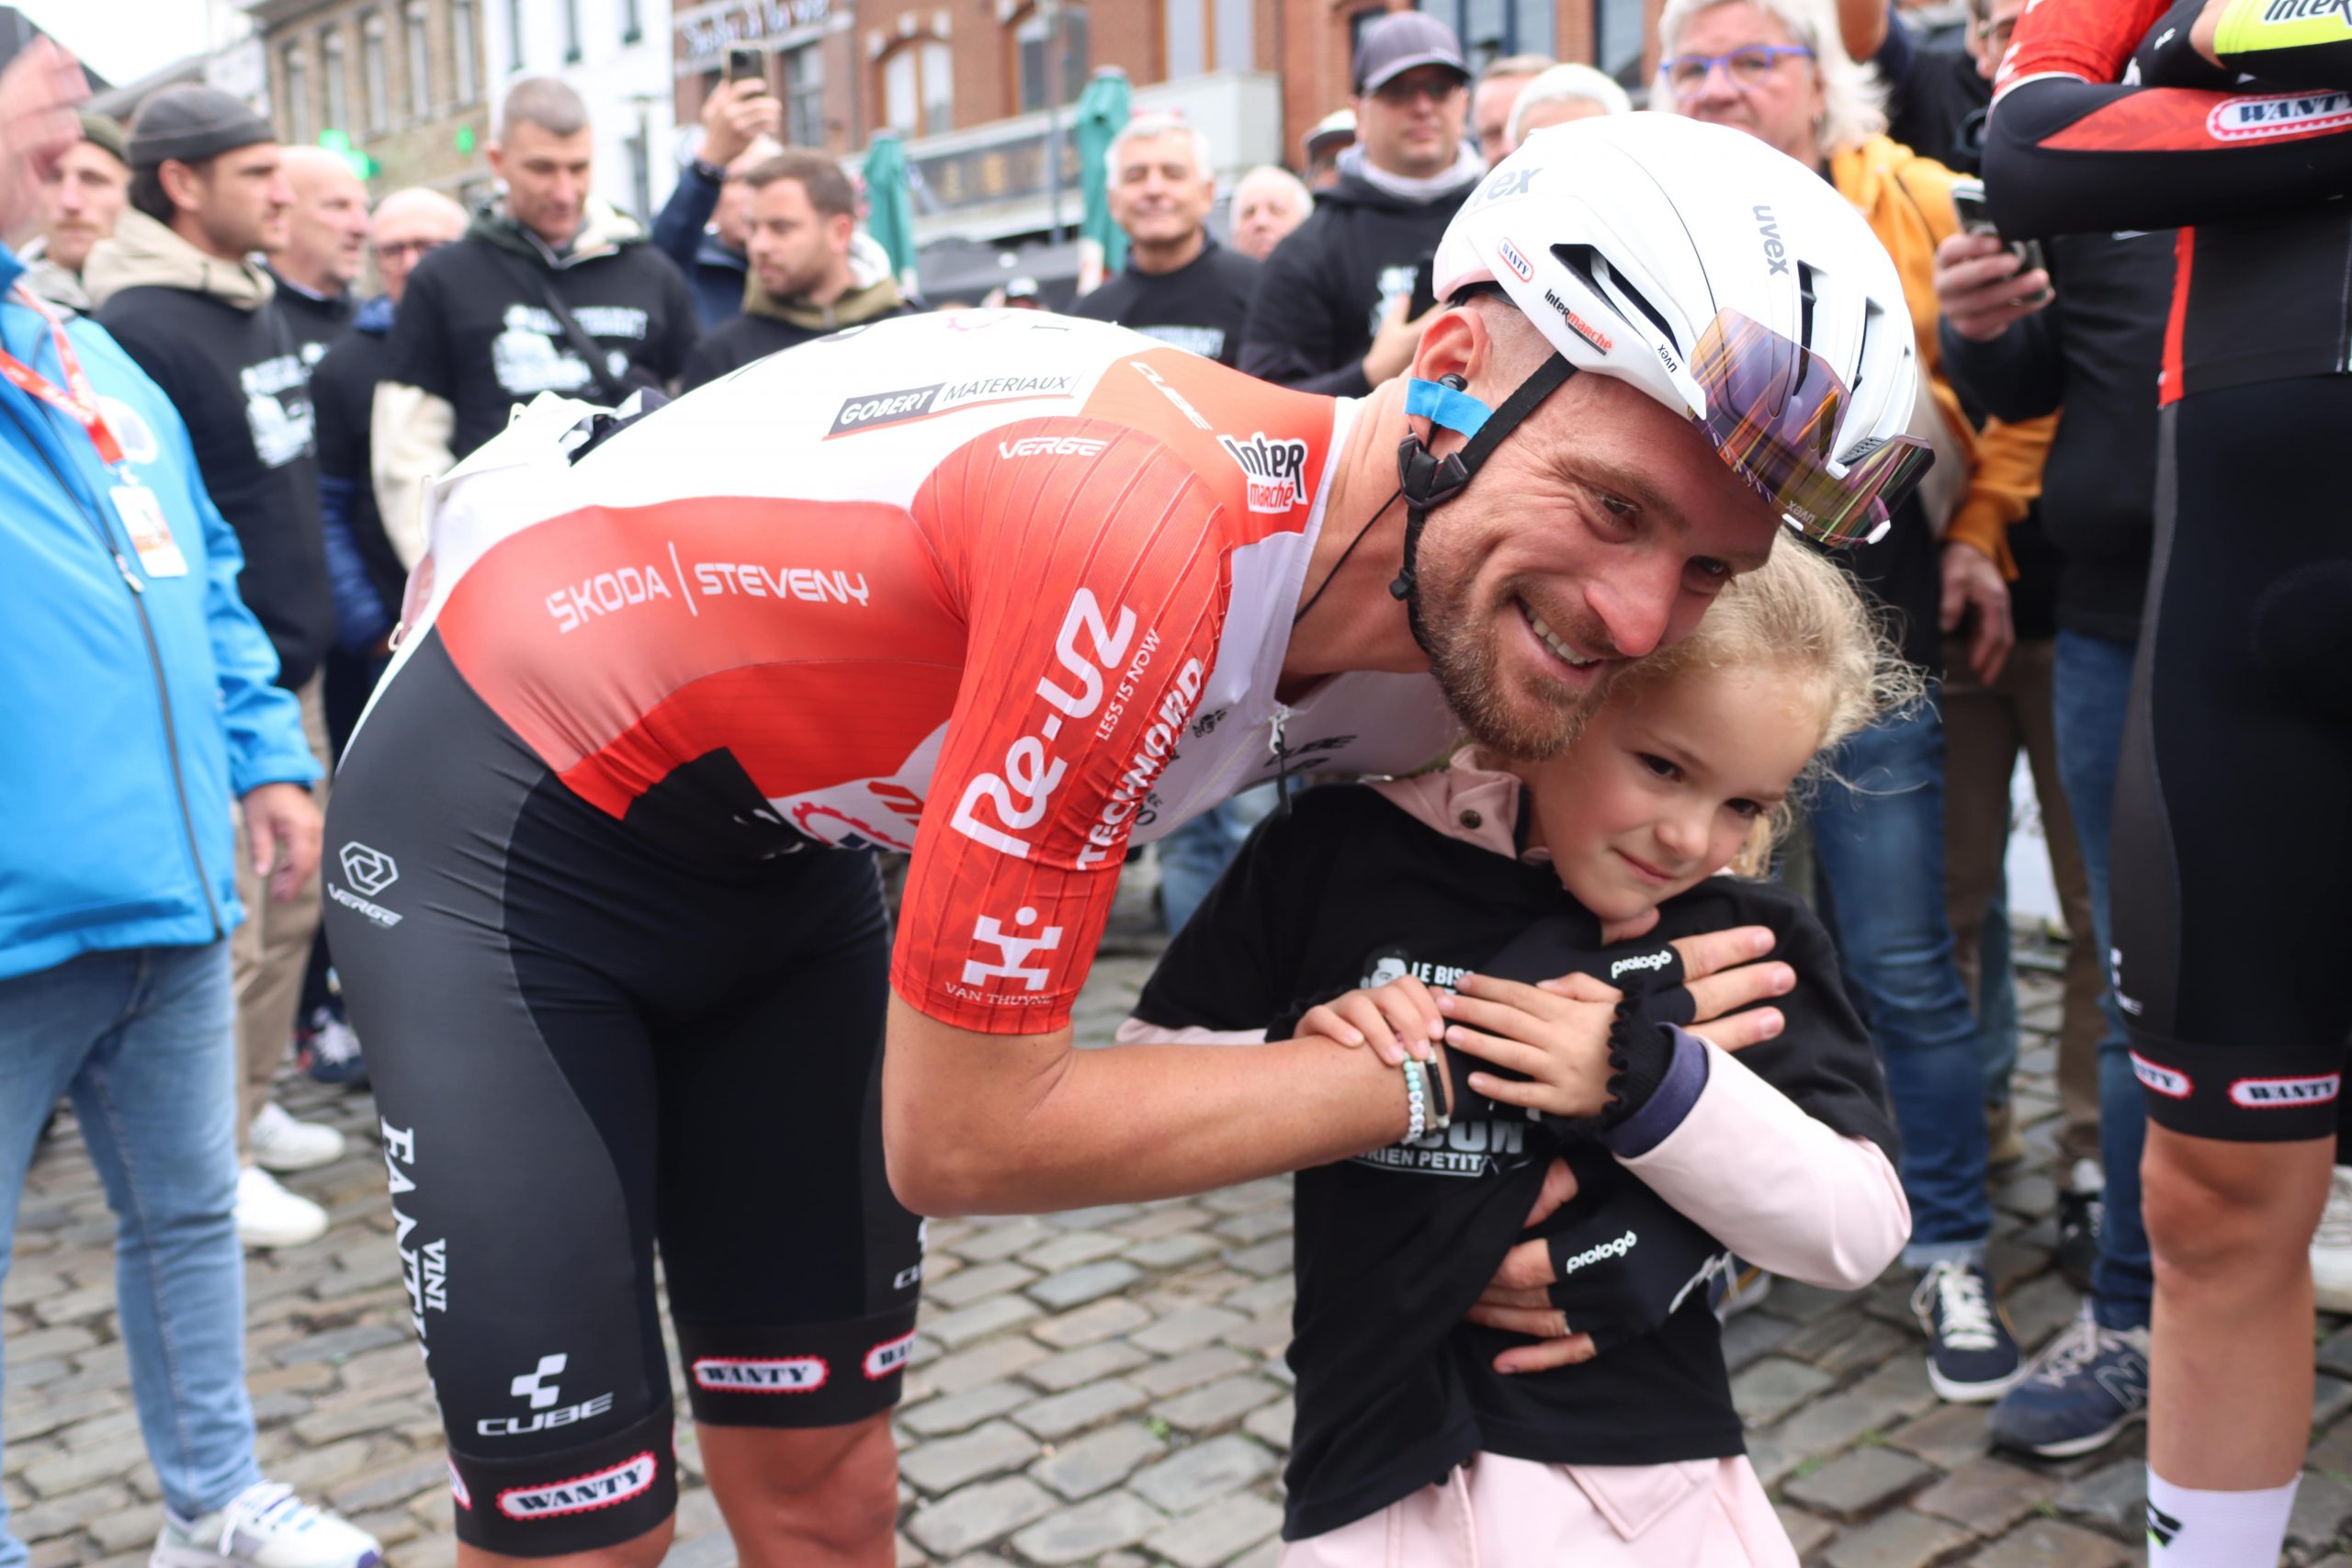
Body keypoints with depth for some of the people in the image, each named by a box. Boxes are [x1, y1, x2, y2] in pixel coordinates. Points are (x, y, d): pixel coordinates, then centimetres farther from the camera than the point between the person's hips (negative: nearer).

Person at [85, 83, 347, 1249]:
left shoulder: (262, 305, 13)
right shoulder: (137, 326, -16)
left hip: (293, 665, 9)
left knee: (291, 903, 16)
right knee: (226, 927, -2)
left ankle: (254, 1106, 31)